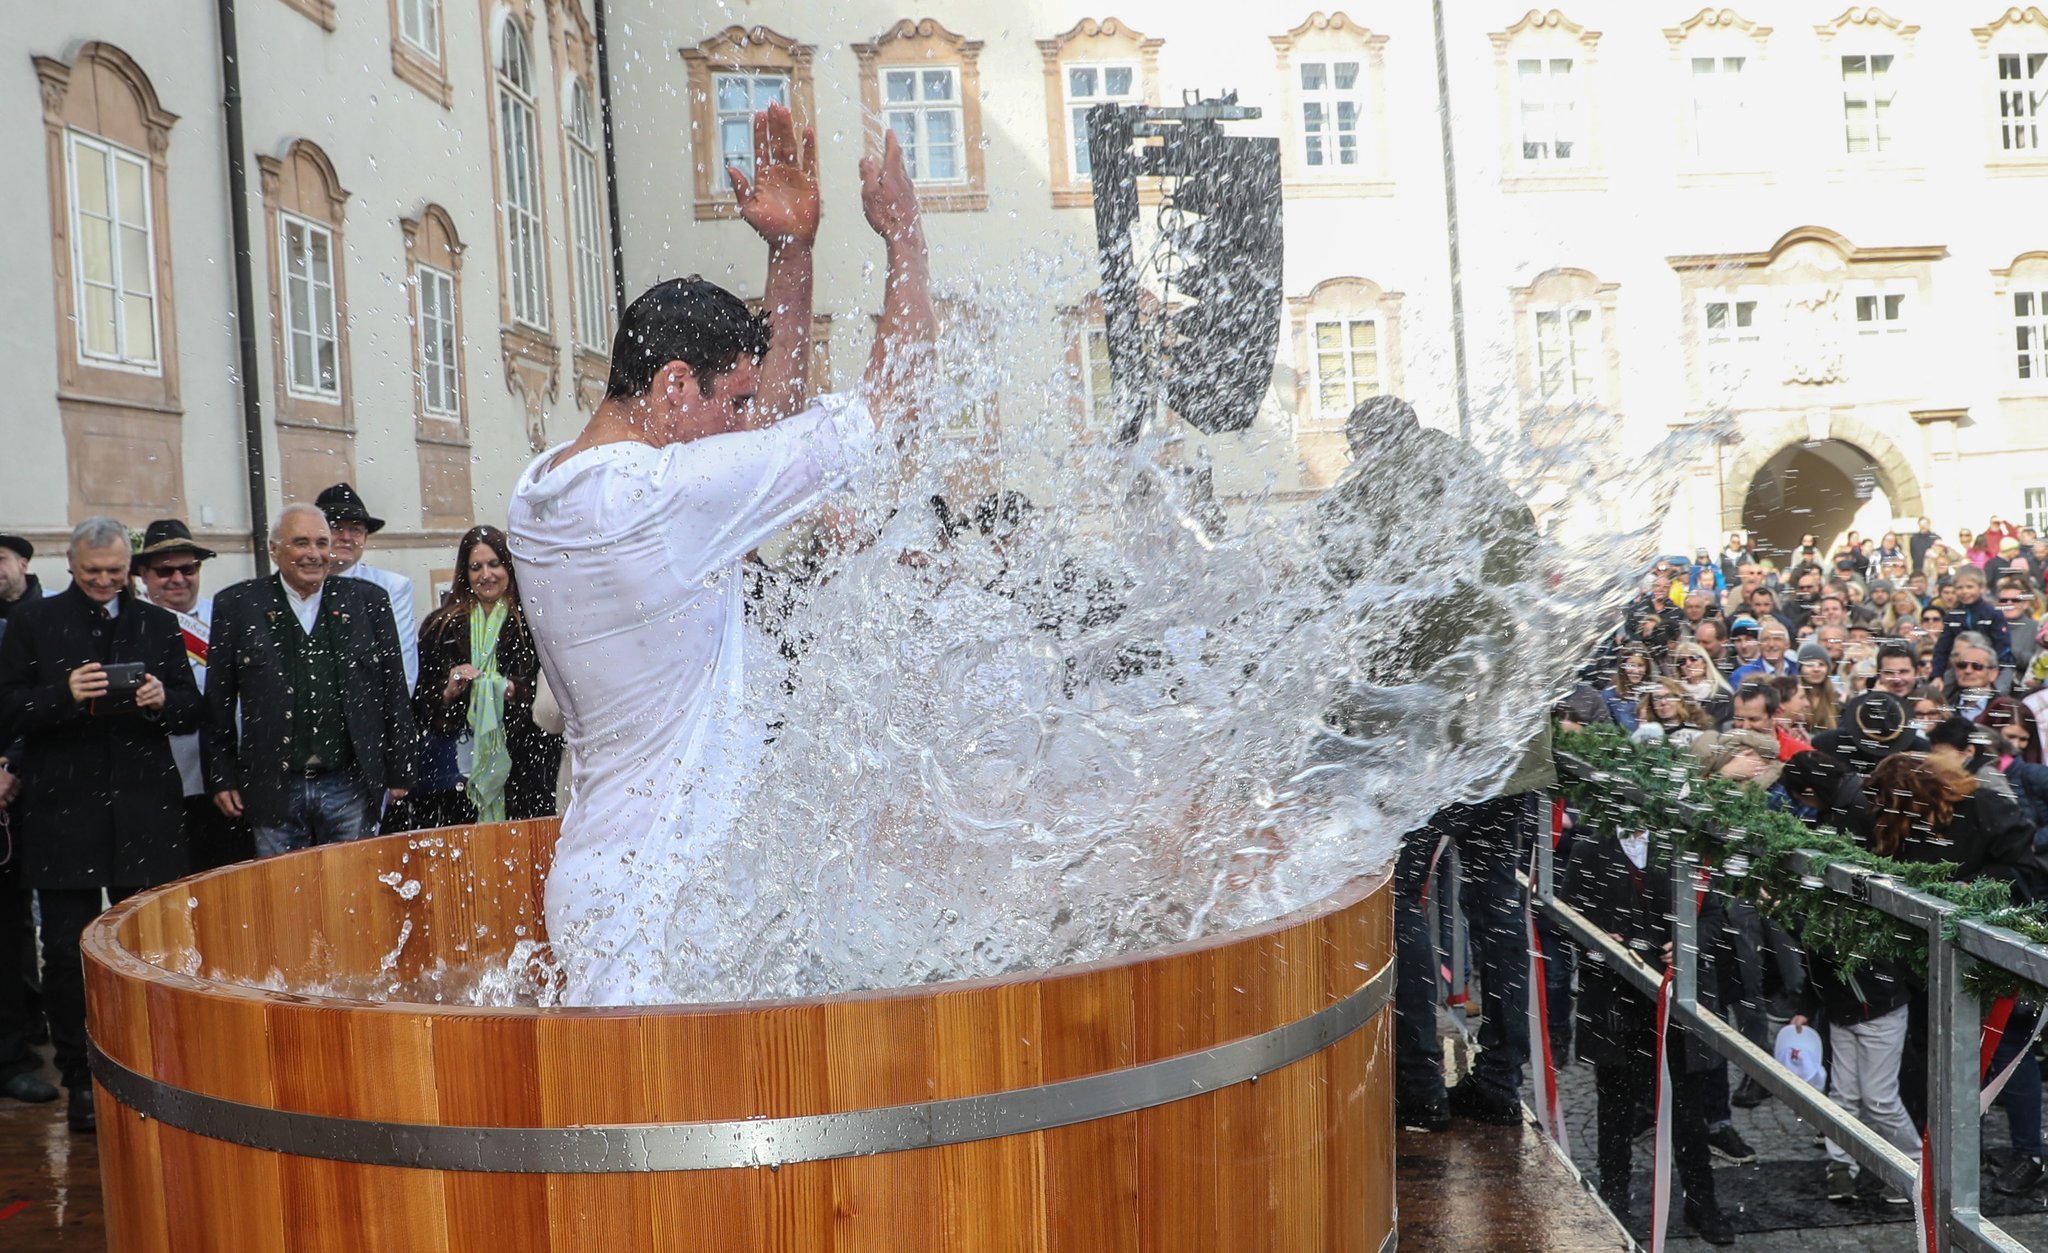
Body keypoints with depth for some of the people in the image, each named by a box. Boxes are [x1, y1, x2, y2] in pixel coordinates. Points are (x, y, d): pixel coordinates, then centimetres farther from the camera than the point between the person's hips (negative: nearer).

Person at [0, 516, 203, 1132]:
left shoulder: (159, 624, 12)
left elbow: (192, 711, 12)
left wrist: (163, 700, -10)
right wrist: (65, 695, -18)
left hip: (144, 814, 1)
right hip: (64, 812, -1)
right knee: (66, 954, 2)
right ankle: (79, 1080, 14)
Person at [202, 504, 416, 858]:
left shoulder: (368, 600, 6)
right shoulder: (237, 606, 3)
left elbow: (395, 692, 7)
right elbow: (218, 703, 5)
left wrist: (399, 772, 4)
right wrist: (221, 778, 2)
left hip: (351, 789, 1)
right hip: (274, 791, 0)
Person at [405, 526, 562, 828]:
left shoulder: (531, 623, 5)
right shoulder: (440, 626, 13)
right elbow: (420, 705, 13)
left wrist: (515, 692, -14)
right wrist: (447, 693, -6)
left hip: (519, 765, -1)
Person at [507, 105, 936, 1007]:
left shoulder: (541, 493, 9)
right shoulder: (665, 494, -18)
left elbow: (773, 412, 20)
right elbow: (892, 401, -10)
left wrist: (793, 251, 16)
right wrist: (904, 237, 4)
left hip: (599, 874, 10)